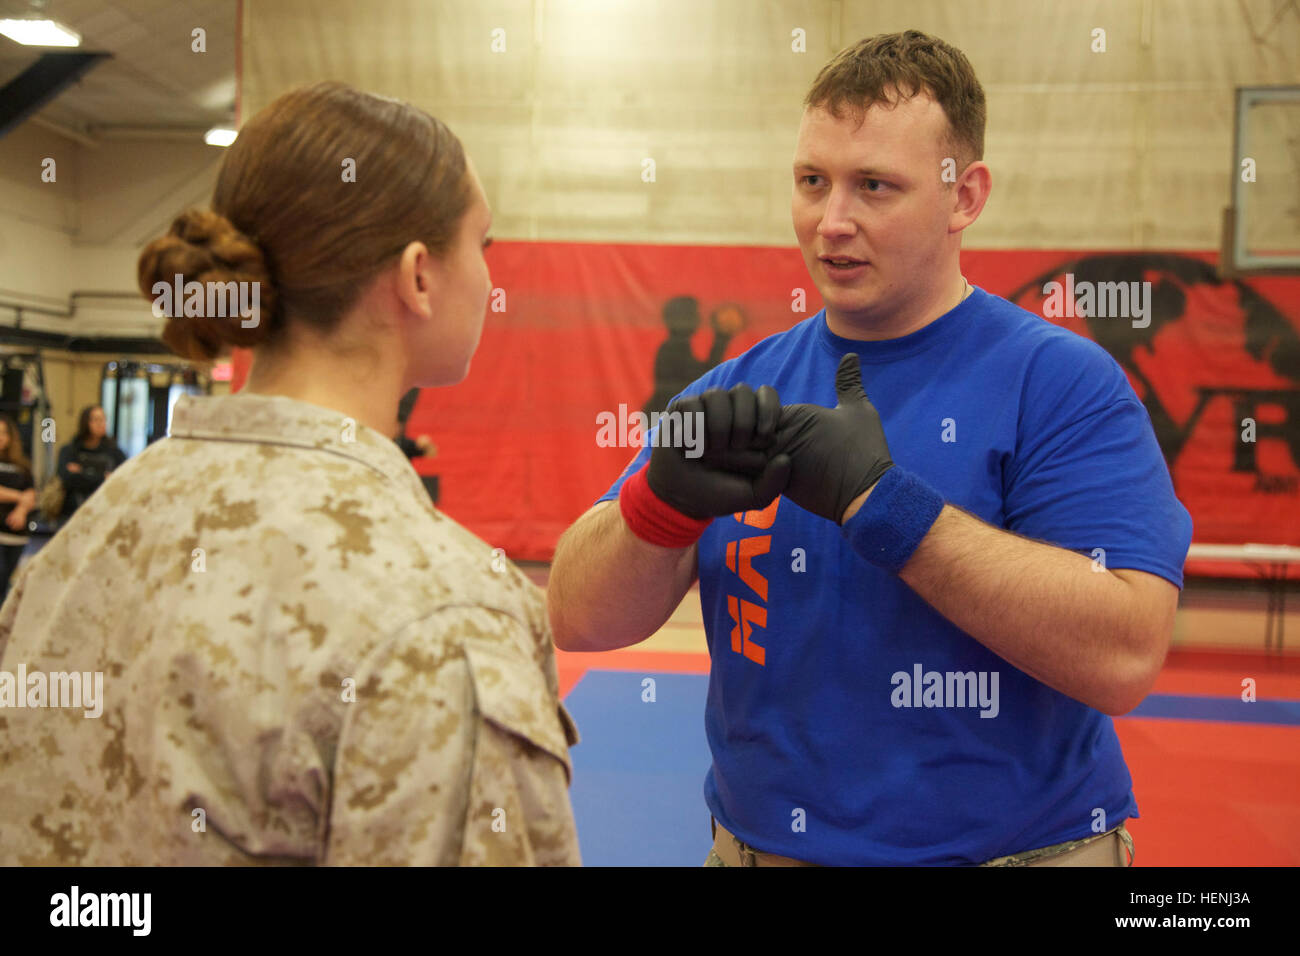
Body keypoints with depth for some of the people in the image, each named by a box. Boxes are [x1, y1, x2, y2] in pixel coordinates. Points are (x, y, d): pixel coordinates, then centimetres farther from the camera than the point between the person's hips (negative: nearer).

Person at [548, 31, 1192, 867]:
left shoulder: (1061, 382, -13)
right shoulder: (738, 391, -2)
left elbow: (1125, 656, -23)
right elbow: (578, 622, -8)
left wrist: (882, 499, -28)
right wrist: (663, 499, -27)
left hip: (1012, 843, -3)